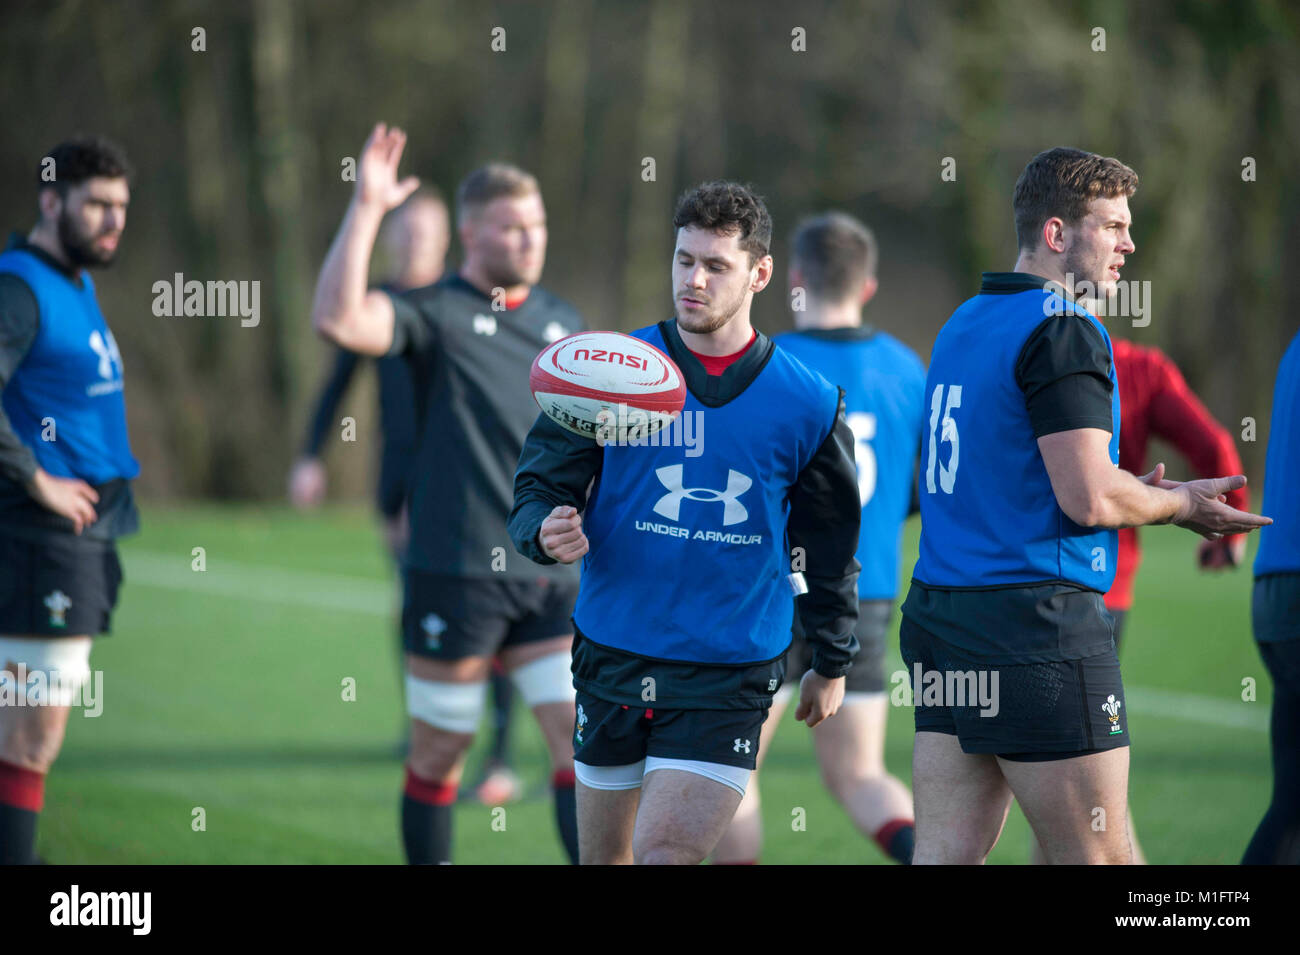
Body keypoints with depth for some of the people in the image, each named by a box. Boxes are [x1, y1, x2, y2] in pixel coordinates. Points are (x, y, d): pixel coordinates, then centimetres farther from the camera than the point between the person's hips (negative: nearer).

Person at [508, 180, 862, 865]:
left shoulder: (808, 404, -1)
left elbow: (829, 544, 12)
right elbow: (537, 485, 2)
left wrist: (831, 664, 20)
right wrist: (546, 532, -22)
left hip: (728, 677, -2)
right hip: (612, 657, 2)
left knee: (665, 854, -15)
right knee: (603, 858, 11)